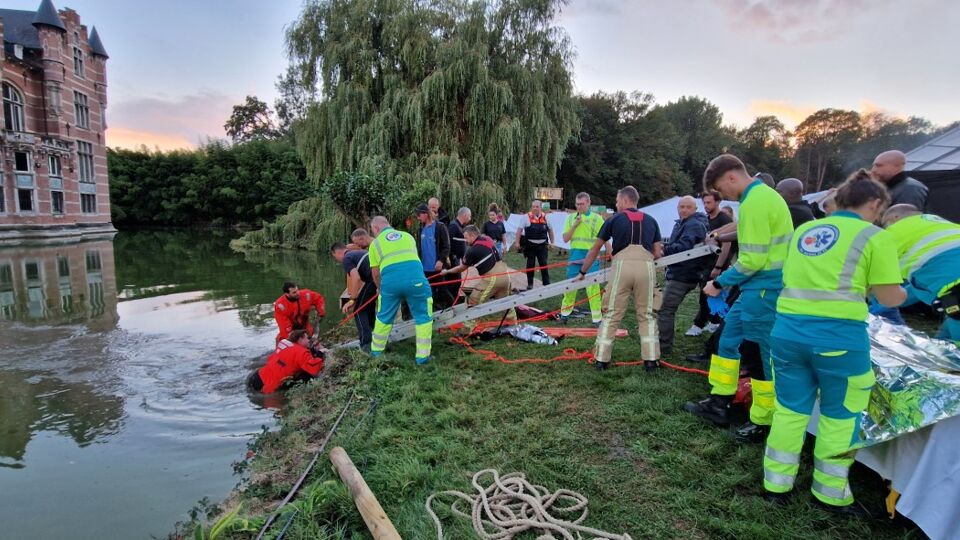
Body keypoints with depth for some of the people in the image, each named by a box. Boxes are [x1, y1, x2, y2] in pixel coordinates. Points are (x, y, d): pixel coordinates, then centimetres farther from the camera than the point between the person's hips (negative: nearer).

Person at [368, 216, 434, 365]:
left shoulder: (375, 243, 18)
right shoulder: (407, 235, 25)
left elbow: (375, 273, 16)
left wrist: (381, 288, 35)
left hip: (390, 281, 0)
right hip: (415, 278, 0)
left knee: (384, 318, 20)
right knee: (423, 317, 12)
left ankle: (376, 351, 35)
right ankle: (422, 356, 11)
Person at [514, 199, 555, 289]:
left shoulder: (545, 217, 4)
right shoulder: (527, 217, -5)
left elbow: (550, 230, 15)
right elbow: (519, 230, -4)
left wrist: (551, 242, 13)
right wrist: (517, 242, -9)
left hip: (542, 245, 2)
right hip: (530, 245, -2)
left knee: (544, 264, 4)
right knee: (530, 265, 7)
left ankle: (547, 284, 12)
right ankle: (530, 284, 18)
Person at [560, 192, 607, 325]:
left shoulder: (596, 218, 1)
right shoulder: (571, 218, 11)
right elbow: (565, 239, 6)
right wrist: (574, 225, -7)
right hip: (575, 256, 3)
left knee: (593, 287, -3)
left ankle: (597, 318, 4)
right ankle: (564, 313, 23)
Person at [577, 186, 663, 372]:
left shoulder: (614, 219, 15)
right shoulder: (651, 220, 21)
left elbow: (595, 249, 19)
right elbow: (657, 253, 18)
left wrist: (583, 271, 29)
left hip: (622, 265, -2)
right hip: (646, 266, 2)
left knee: (611, 315, 7)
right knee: (647, 315, 15)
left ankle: (602, 359, 11)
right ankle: (650, 360, 13)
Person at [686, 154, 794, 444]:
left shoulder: (754, 203, -19)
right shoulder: (763, 193, 12)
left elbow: (753, 260, -22)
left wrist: (719, 283, -11)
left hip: (763, 289, -10)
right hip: (761, 287, 10)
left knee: (760, 355, 1)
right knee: (729, 338, 16)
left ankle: (763, 423, 16)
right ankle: (719, 403, 26)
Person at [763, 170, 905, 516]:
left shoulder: (803, 231, 13)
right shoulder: (875, 237, -2)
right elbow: (890, 298, -1)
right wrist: (908, 291, 21)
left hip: (789, 328, 5)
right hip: (839, 335, -4)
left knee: (790, 408, 15)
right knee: (839, 415, 13)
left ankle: (776, 483, 26)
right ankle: (830, 493, 28)